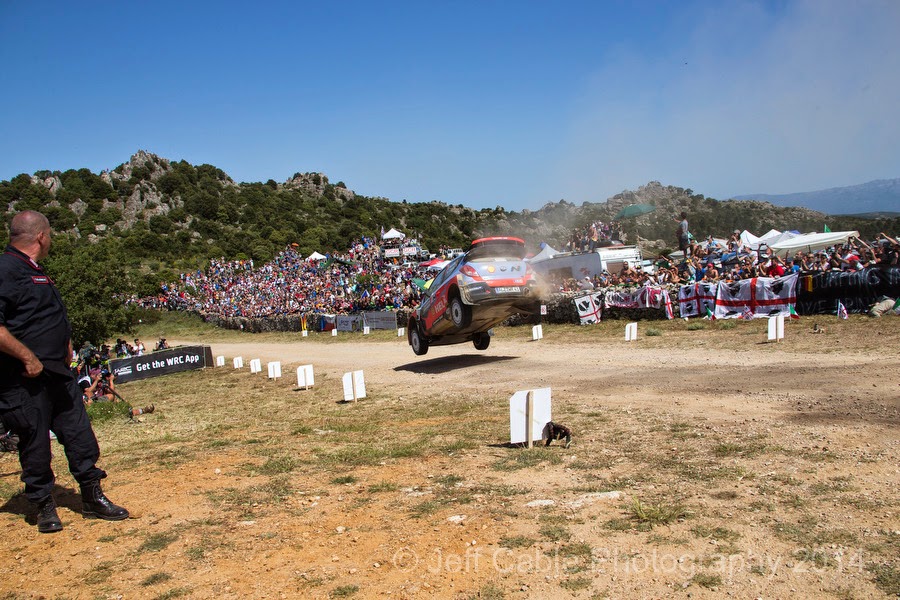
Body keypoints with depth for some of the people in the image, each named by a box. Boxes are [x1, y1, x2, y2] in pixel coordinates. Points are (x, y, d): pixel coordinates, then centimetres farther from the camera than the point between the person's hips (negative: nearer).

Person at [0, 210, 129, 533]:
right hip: (27, 380, -9)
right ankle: (44, 506, 20)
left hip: (58, 375, 9)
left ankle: (93, 498, 22)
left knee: (80, 436, 11)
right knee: (35, 445, 5)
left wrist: (64, 345, 16)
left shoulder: (34, 270, 18)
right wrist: (28, 357, -22)